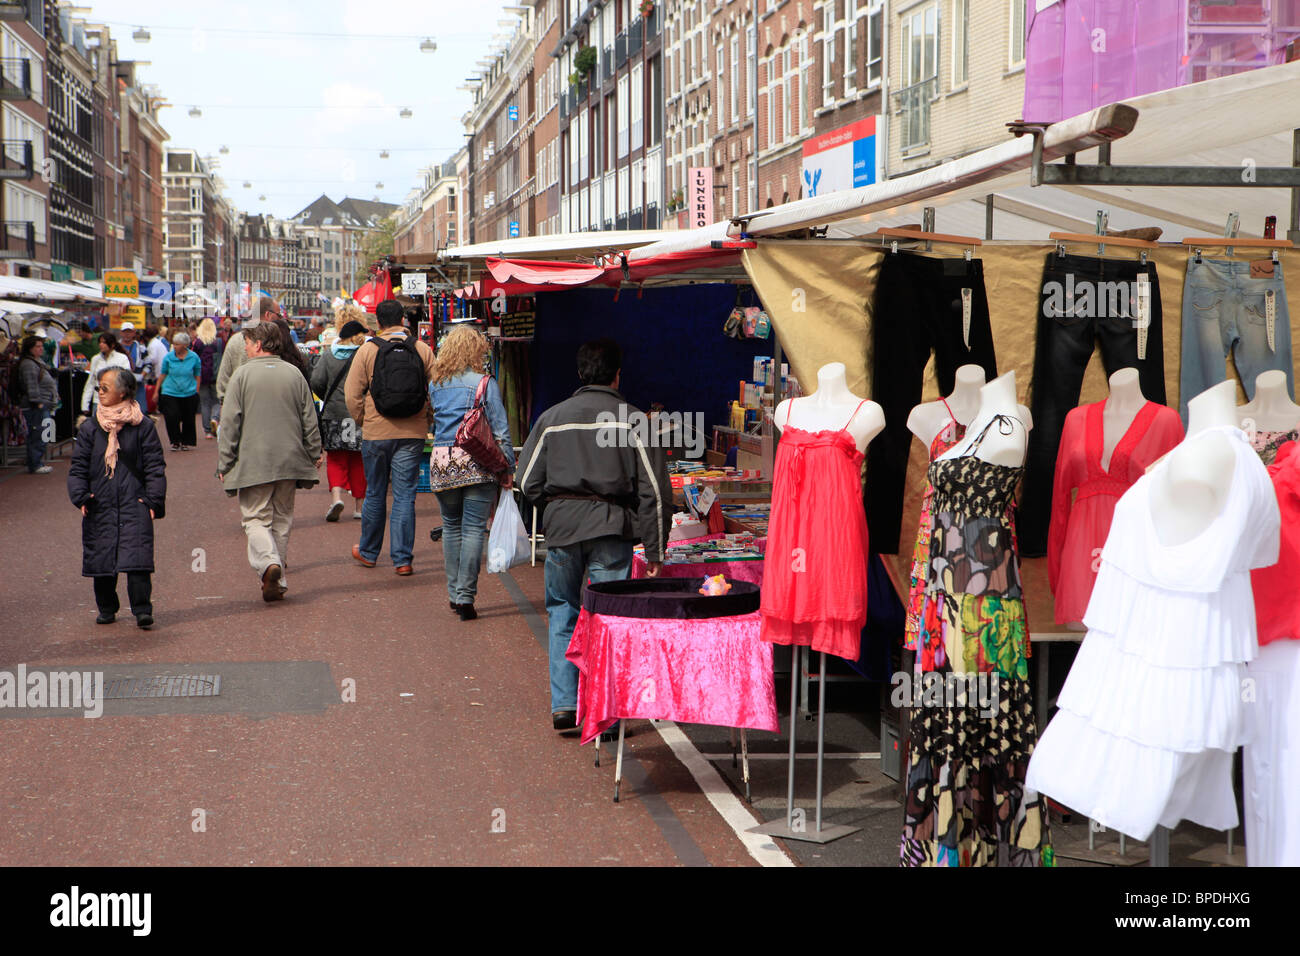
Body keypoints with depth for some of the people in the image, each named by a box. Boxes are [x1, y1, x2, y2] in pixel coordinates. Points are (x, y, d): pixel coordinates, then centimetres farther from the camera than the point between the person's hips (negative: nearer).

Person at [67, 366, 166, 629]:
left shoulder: (142, 425, 2)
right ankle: (106, 609, 22)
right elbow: (78, 467, 10)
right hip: (100, 505, 3)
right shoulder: (89, 427, 8)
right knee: (101, 556, 6)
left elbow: (155, 466, 3)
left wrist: (154, 500, -6)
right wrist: (81, 496, -5)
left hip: (134, 503, -3)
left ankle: (142, 609, -7)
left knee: (137, 557, -13)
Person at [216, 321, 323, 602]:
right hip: (289, 461, 4)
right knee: (282, 518, 12)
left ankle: (268, 562, -24)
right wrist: (314, 453, 19)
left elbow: (230, 423, -5)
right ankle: (278, 580, 14)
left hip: (253, 462, -3)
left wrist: (225, 463, 0)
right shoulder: (294, 374, 5)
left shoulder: (242, 375, -5)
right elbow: (310, 420, 8)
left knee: (256, 518, 2)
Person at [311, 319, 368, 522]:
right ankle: (359, 505, 13)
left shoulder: (328, 354, 4)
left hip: (333, 414, 2)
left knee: (336, 458, 8)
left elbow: (316, 382, -2)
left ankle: (336, 495, -14)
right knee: (359, 460, 8)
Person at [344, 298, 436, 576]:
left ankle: (368, 551, 28)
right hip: (413, 434, 0)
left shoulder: (367, 350, -3)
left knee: (375, 494, 13)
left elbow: (353, 394, -3)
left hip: (376, 433, 0)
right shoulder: (423, 350, 0)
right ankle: (402, 558, 0)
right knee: (405, 495, 3)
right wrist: (425, 421, 15)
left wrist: (362, 420, 12)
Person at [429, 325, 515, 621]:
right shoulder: (484, 383, -4)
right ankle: (465, 596, -3)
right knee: (473, 529, -1)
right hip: (476, 462, -4)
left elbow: (434, 422, 14)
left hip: (441, 463, 4)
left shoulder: (436, 385, 7)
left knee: (451, 527, 15)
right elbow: (500, 429, -5)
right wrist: (508, 467, -1)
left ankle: (453, 593, 20)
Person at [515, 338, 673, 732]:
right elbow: (654, 489, -2)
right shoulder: (632, 419, 0)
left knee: (562, 611, 17)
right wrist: (655, 550, 3)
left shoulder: (552, 418, 6)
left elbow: (527, 482, 8)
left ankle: (563, 704, 11)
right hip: (611, 529, -2)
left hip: (561, 525, 2)